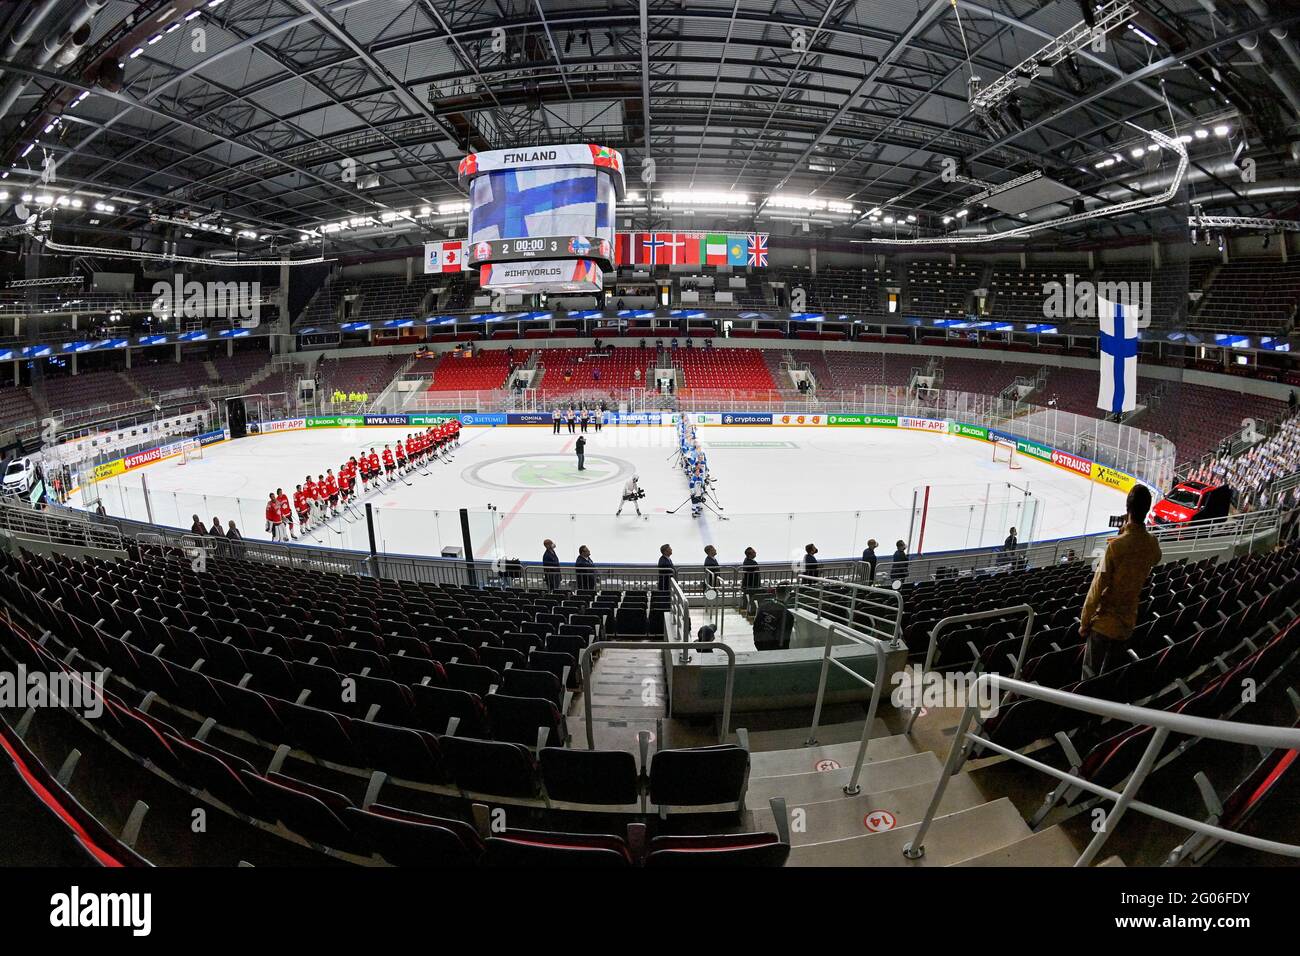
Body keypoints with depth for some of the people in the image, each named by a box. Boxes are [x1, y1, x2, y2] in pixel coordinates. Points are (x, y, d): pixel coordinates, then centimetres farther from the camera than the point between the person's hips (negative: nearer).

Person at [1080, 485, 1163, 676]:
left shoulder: (1116, 545, -23)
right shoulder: (1152, 544, -6)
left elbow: (1097, 589, -18)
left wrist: (1084, 623, -7)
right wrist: (1128, 531, 6)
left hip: (1103, 622, -5)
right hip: (1128, 623, 5)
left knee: (1090, 674, 7)